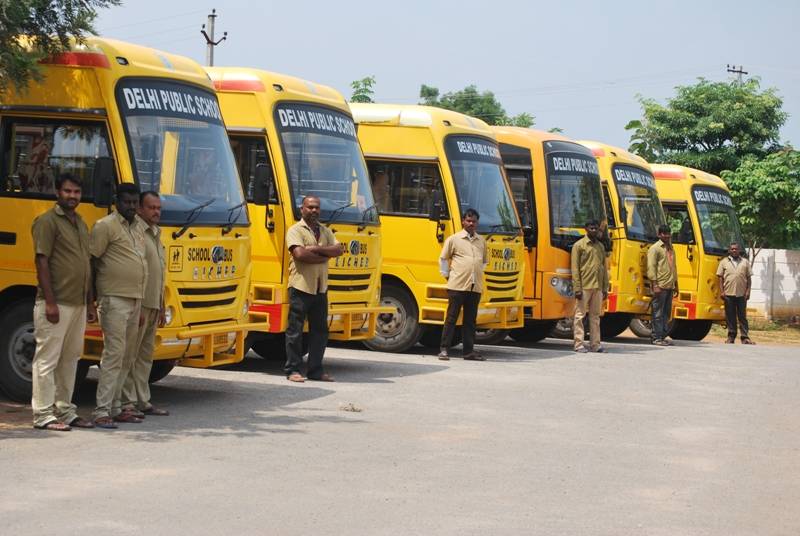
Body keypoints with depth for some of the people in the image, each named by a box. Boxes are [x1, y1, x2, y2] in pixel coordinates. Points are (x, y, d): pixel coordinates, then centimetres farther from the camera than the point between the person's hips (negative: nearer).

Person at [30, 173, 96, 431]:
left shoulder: (81, 224, 17)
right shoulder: (47, 221, -7)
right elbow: (42, 262, -13)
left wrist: (90, 303, 17)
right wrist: (49, 302, -19)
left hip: (78, 304, 8)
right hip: (56, 304, -8)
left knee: (70, 359, 12)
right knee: (47, 359, -4)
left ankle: (65, 410, 20)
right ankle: (43, 415, -1)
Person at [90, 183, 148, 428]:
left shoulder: (136, 228, 18)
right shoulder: (106, 226, -8)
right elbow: (91, 260, -10)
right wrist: (94, 297, -13)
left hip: (135, 300, 9)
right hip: (115, 300, -9)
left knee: (127, 358, 11)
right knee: (114, 354, -12)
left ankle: (115, 408, 18)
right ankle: (102, 412, -10)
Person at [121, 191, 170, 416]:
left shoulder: (156, 234, 18)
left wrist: (161, 308, 22)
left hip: (153, 305, 9)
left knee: (146, 354, 13)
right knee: (130, 353, -4)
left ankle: (143, 401, 18)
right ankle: (128, 402, -1)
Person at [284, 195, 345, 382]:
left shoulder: (325, 231, 16)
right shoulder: (295, 230, -4)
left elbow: (339, 249, 2)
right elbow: (299, 254, -19)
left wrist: (317, 249, -12)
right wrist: (325, 256, -8)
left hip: (320, 288, 6)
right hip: (300, 287, -6)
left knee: (320, 330, 8)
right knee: (295, 330, -2)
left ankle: (315, 370, 16)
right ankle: (292, 370, 3)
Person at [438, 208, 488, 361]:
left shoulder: (482, 241, 14)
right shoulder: (453, 239, 1)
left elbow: (485, 261, 28)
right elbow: (443, 259, 8)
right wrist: (447, 275, 4)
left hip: (475, 287, 4)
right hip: (457, 285, -4)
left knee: (470, 320, 8)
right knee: (451, 318, -3)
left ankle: (468, 351, 12)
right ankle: (444, 349, 0)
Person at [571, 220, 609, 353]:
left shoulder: (601, 246, 15)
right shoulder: (579, 245, -2)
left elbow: (604, 268, 18)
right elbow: (575, 268, -6)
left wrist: (605, 288, 12)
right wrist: (577, 288, -13)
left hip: (597, 287, 5)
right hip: (584, 286, -5)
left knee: (596, 316, 8)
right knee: (580, 315, -2)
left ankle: (595, 344, 12)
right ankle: (579, 344, 0)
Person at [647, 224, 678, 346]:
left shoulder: (671, 249, 19)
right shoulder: (655, 248, -5)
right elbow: (651, 267, -11)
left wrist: (676, 285, 22)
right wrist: (655, 284, -18)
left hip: (670, 286, 8)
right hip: (660, 286, -8)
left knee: (666, 313, 8)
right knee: (658, 313, -7)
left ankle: (662, 336, 12)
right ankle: (656, 337, -5)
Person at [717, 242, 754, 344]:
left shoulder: (745, 262, 11)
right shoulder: (724, 262, 8)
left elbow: (749, 278, 9)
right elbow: (720, 277, 5)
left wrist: (748, 291, -1)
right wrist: (721, 291, -4)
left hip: (742, 294, 0)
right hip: (728, 294, 0)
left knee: (742, 316, 2)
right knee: (730, 317, 3)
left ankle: (745, 338, 1)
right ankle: (731, 337, 9)